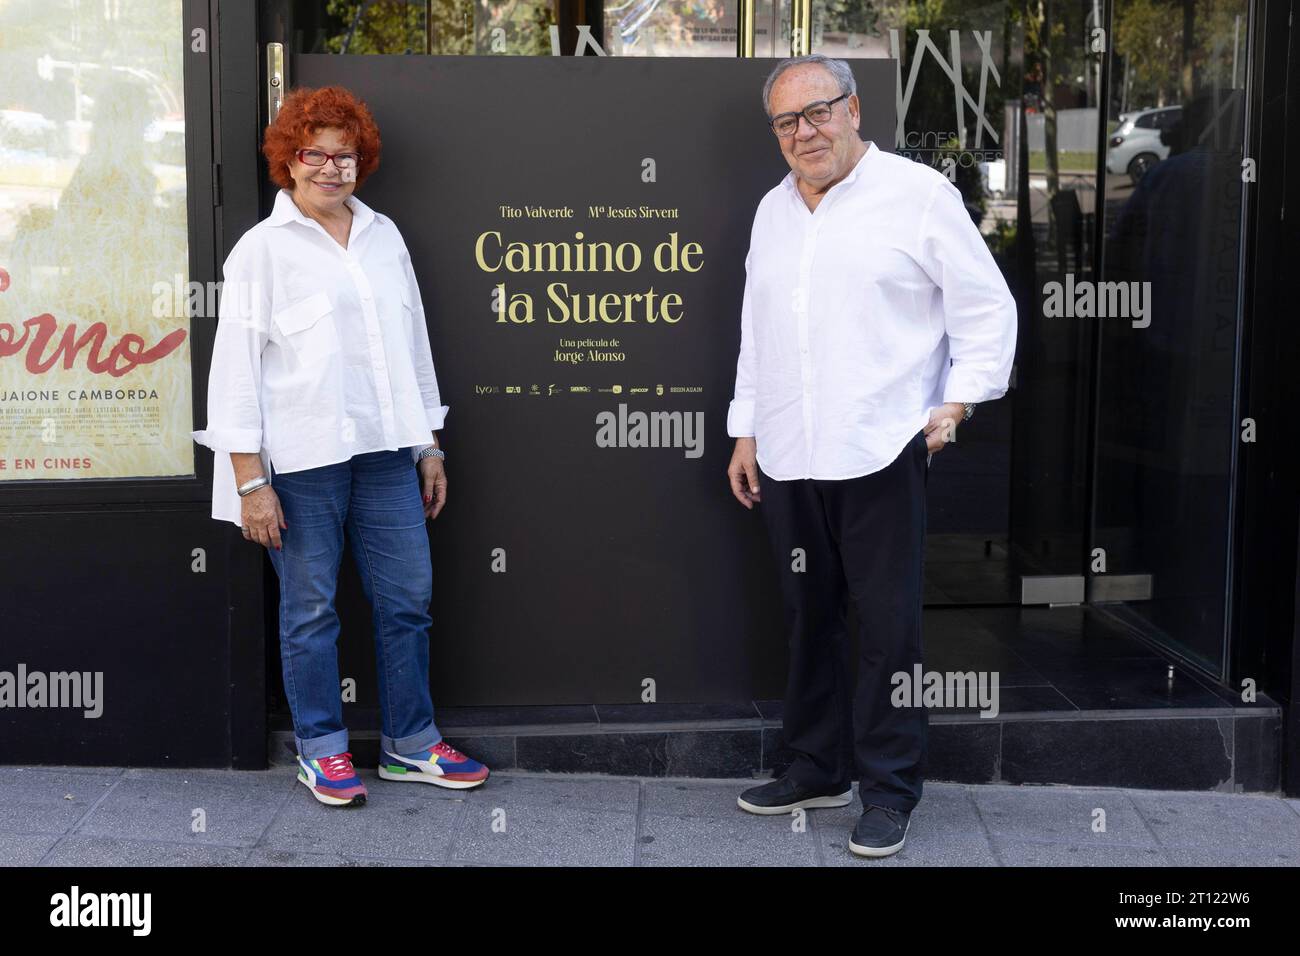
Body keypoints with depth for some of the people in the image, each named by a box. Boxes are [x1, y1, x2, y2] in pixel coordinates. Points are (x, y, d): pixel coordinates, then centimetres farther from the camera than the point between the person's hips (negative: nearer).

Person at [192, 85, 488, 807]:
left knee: (408, 599, 7)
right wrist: (250, 480, -10)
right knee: (310, 609, 6)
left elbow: (414, 342, 18)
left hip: (385, 451, 5)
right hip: (302, 459, -4)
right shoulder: (262, 248, -1)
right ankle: (321, 749, 21)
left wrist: (428, 446, 16)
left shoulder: (384, 236, 13)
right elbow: (236, 367, -5)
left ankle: (411, 744, 21)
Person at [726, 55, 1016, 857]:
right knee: (808, 617, 13)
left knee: (888, 625, -1)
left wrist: (960, 400, -10)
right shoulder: (773, 211, 15)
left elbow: (987, 308, -1)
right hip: (786, 458, 6)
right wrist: (746, 432, 17)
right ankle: (820, 768, 27)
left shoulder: (917, 192, -2)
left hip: (880, 453, -5)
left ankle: (891, 790, 11)